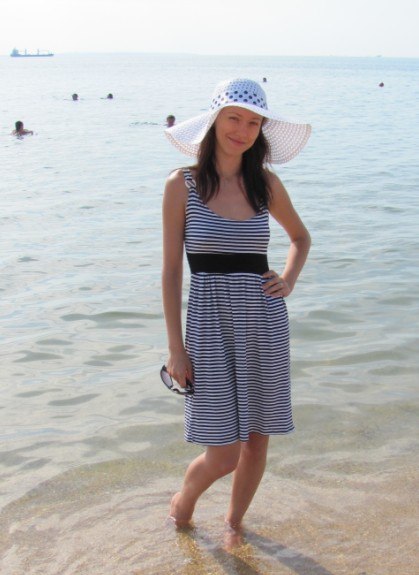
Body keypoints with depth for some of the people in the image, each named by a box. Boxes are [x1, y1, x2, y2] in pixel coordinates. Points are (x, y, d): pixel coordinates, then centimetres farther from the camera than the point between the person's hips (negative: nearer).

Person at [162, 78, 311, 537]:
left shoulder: (265, 183, 3)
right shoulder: (183, 184, -5)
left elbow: (300, 236, 21)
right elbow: (171, 270, -4)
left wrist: (289, 281, 3)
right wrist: (175, 348, -7)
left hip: (264, 324, 3)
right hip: (210, 326, -3)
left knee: (257, 440, 12)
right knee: (223, 455, -2)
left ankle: (234, 522, 38)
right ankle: (184, 498, 32)